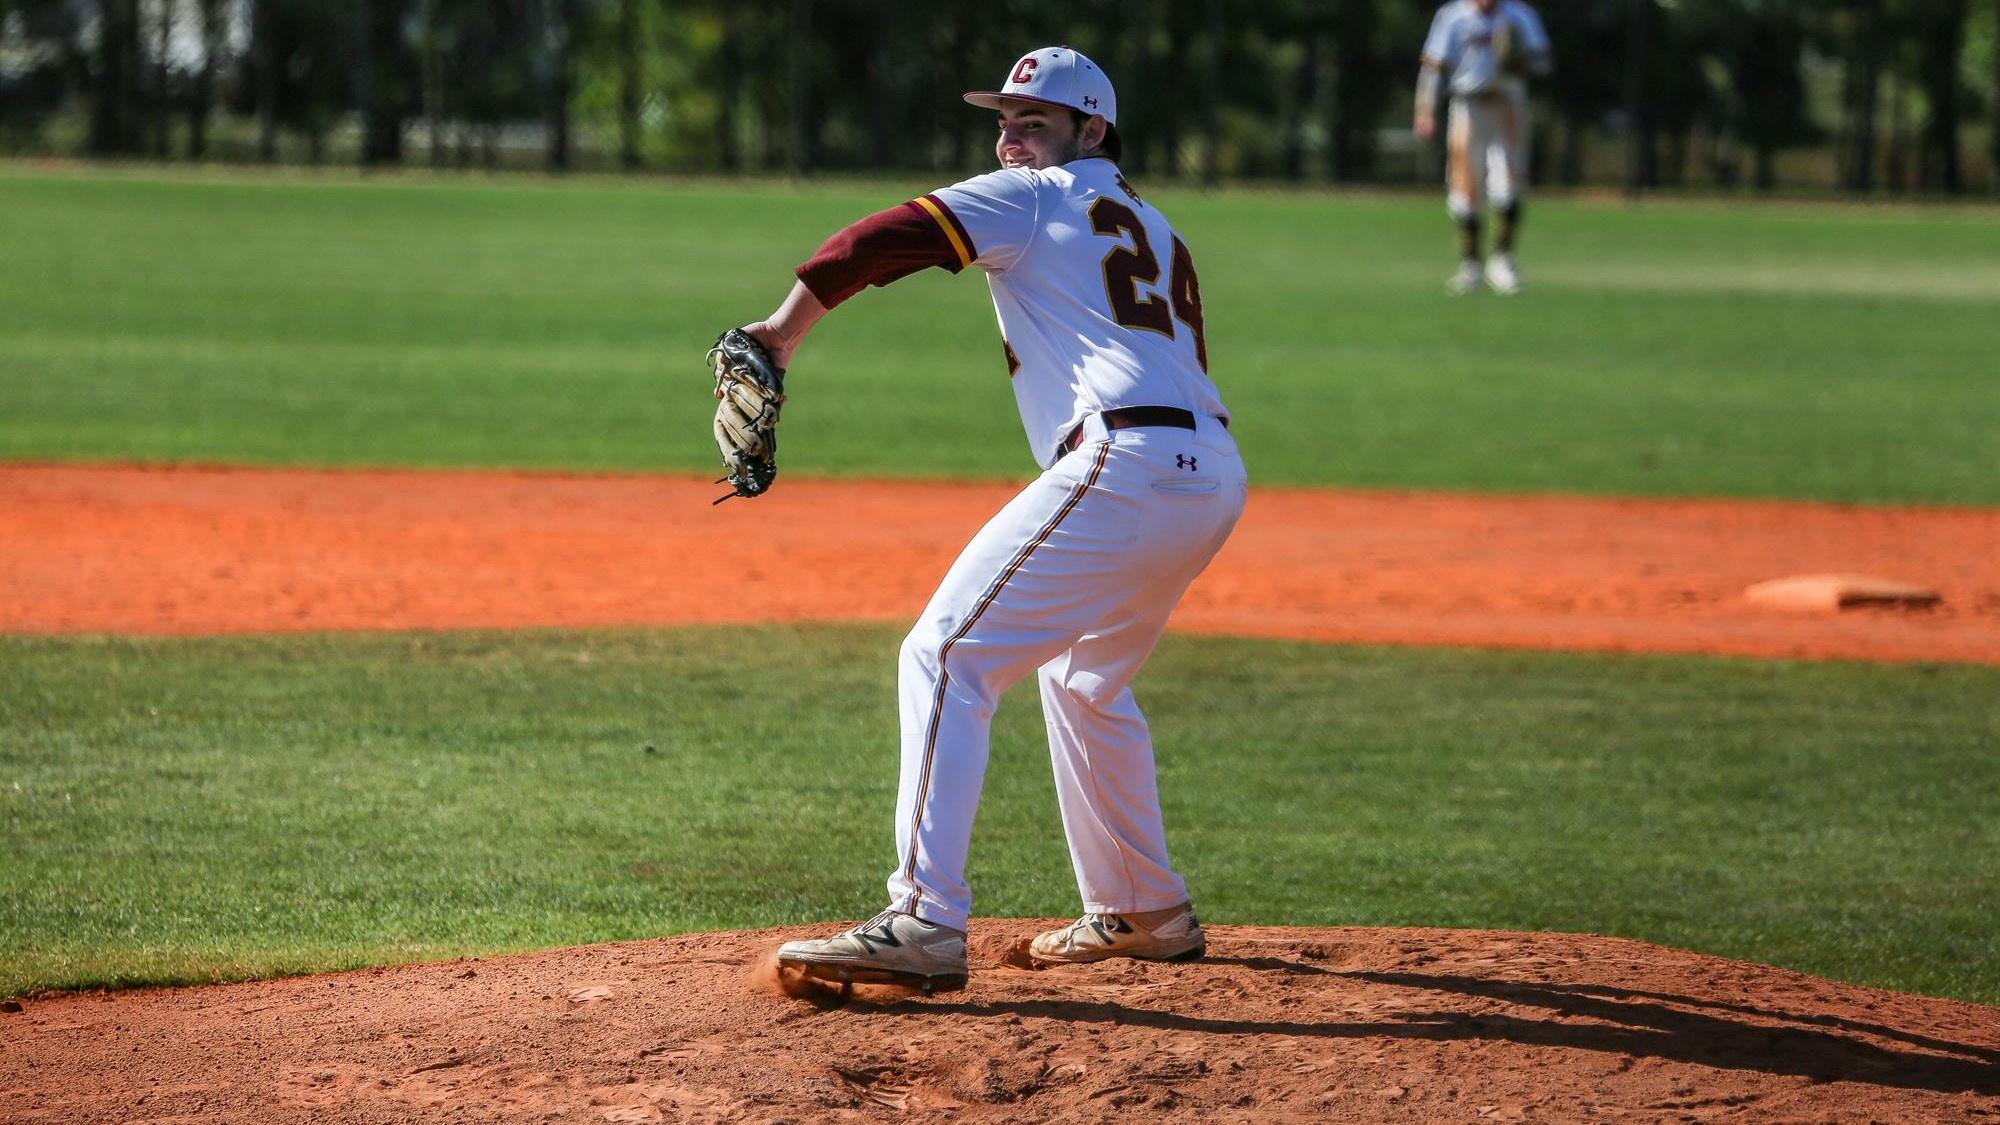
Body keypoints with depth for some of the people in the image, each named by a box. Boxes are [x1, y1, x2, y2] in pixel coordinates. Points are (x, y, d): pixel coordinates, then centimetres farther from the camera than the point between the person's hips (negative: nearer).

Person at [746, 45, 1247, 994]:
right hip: (1215, 477, 9)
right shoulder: (1155, 233, 29)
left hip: (1124, 459, -9)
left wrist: (784, 330, 2)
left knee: (947, 657, -11)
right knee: (1083, 680, 30)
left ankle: (924, 922, -23)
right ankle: (1144, 913, 36)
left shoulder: (1036, 199, 6)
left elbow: (882, 241, -5)